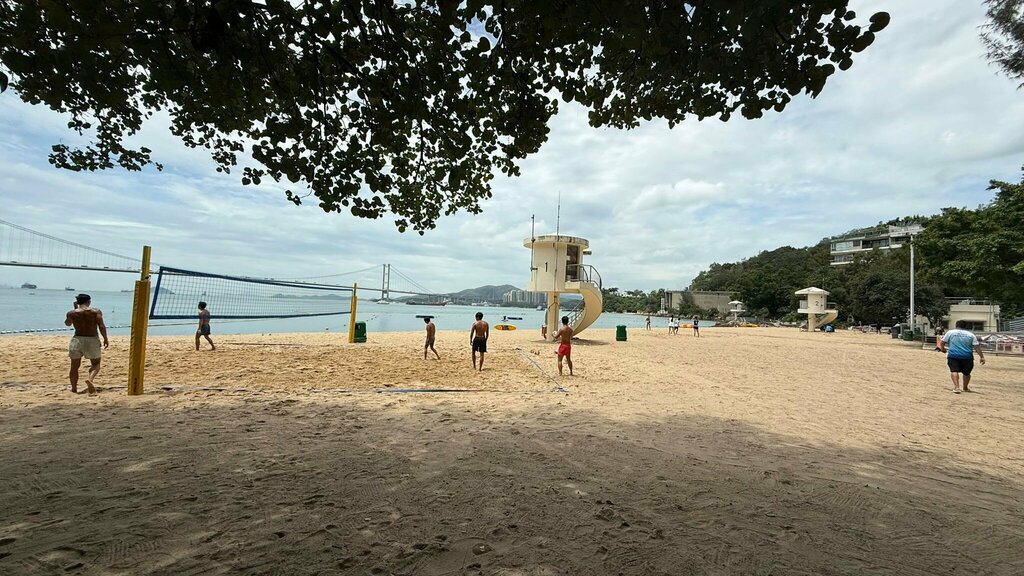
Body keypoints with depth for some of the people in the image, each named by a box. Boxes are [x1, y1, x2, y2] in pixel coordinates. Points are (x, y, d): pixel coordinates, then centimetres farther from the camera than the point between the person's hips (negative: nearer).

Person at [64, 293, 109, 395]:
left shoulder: (72, 313, 0)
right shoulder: (96, 311, -5)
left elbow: (67, 323, 21)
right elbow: (101, 326, -12)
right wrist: (105, 339, -4)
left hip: (77, 339, 2)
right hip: (92, 340, -2)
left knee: (74, 366, 13)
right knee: (96, 364, 10)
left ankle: (74, 389, 17)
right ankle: (90, 378, -18)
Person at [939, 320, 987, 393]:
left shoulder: (950, 332, 6)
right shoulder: (971, 334, 9)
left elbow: (942, 343, 9)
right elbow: (976, 346, 4)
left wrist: (942, 349, 28)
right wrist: (981, 357, 6)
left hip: (953, 355, -2)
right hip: (967, 357, 2)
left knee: (954, 370, -7)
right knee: (966, 373, 17)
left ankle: (956, 387, -25)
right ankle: (965, 388, 32)